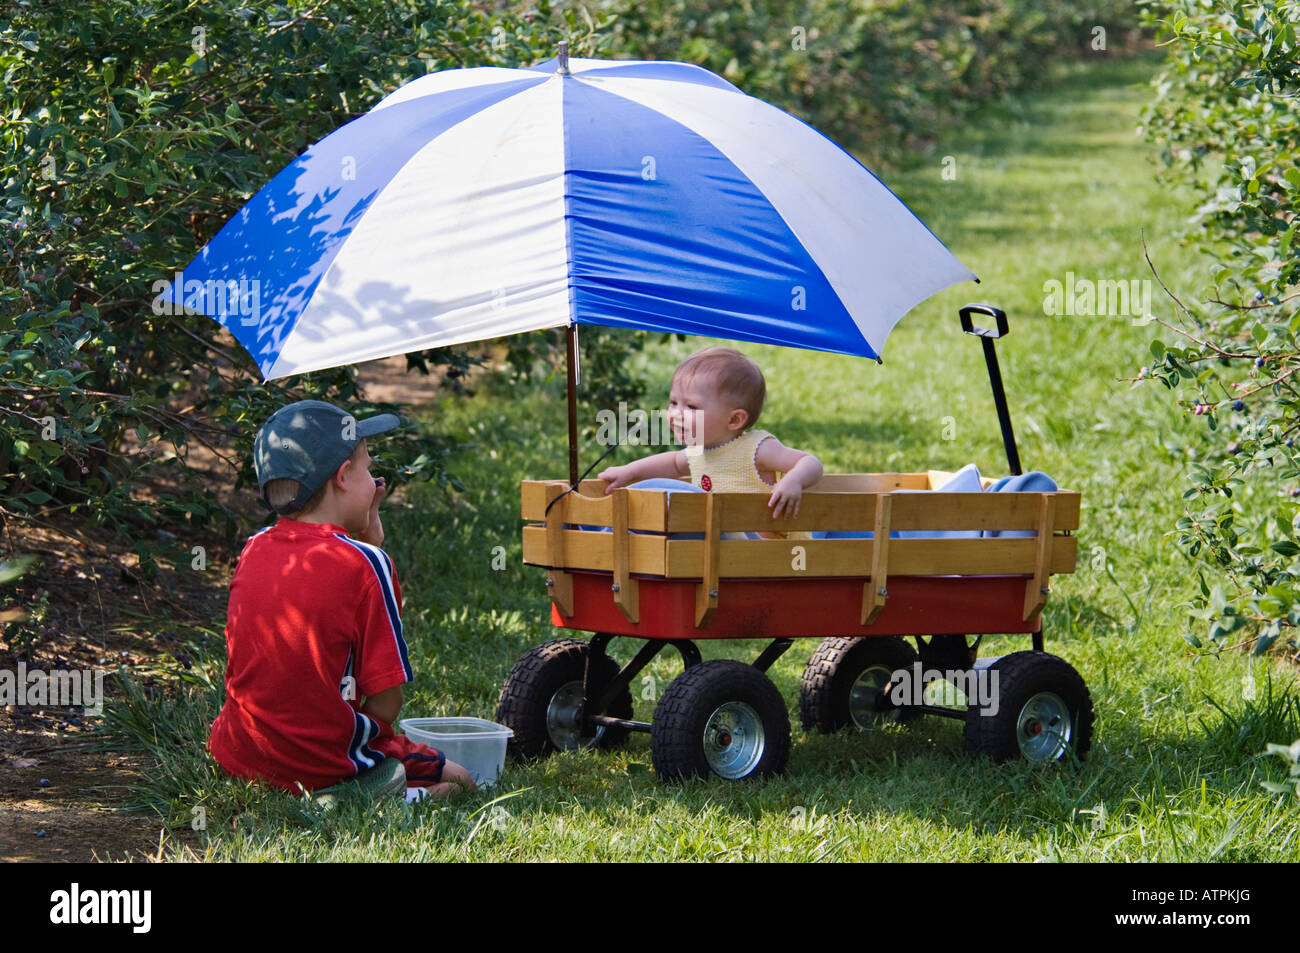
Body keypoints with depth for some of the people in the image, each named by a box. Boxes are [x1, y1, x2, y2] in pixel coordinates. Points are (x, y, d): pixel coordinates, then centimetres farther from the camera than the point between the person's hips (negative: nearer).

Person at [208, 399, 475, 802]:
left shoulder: (253, 550, 3)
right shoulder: (364, 563, -14)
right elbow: (385, 702, -13)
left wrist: (368, 544, 11)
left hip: (235, 755, 6)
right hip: (321, 763, -6)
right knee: (458, 779, 11)